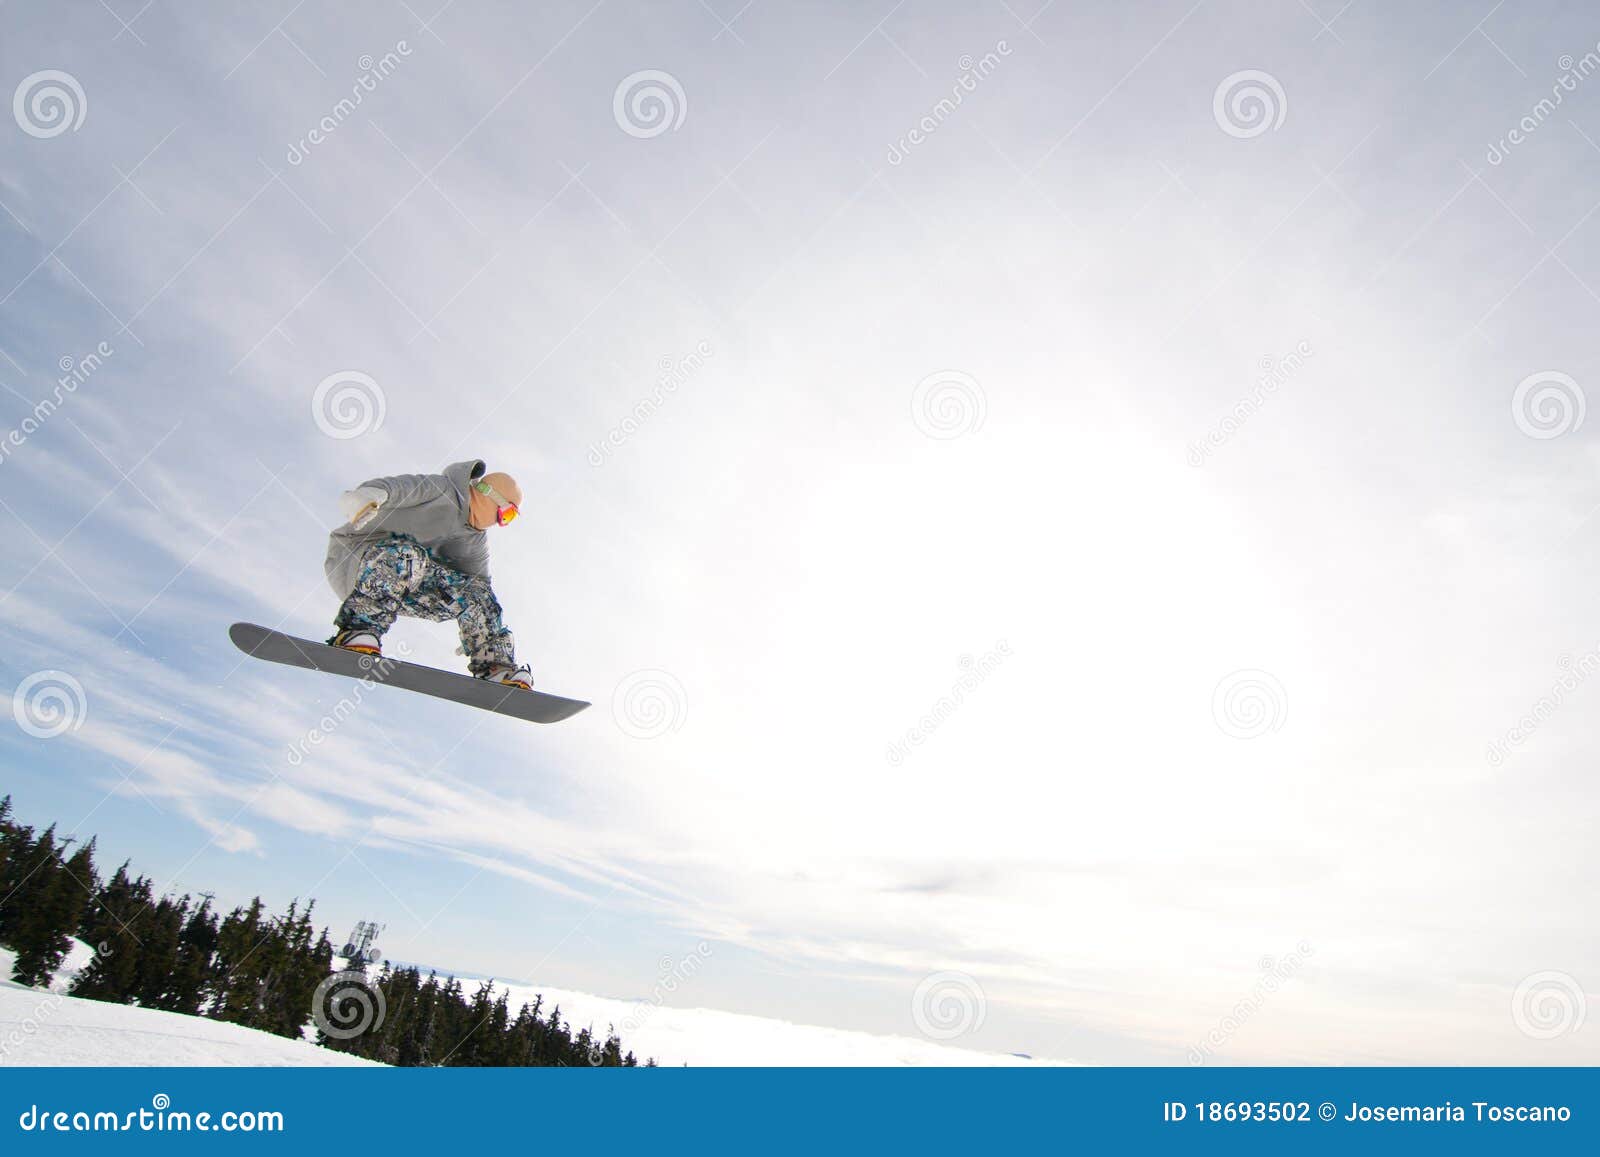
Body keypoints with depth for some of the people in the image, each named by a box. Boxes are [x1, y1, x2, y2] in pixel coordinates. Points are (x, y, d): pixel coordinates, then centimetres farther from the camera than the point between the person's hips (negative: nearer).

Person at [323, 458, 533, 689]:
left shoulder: (475, 540, 11)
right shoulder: (442, 490, -14)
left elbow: (479, 581, 15)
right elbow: (399, 486, -31)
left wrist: (483, 641, 7)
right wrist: (372, 493, -55)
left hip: (406, 587, 7)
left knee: (476, 592, -6)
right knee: (407, 557, -39)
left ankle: (497, 670, -10)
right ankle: (356, 631, -40)